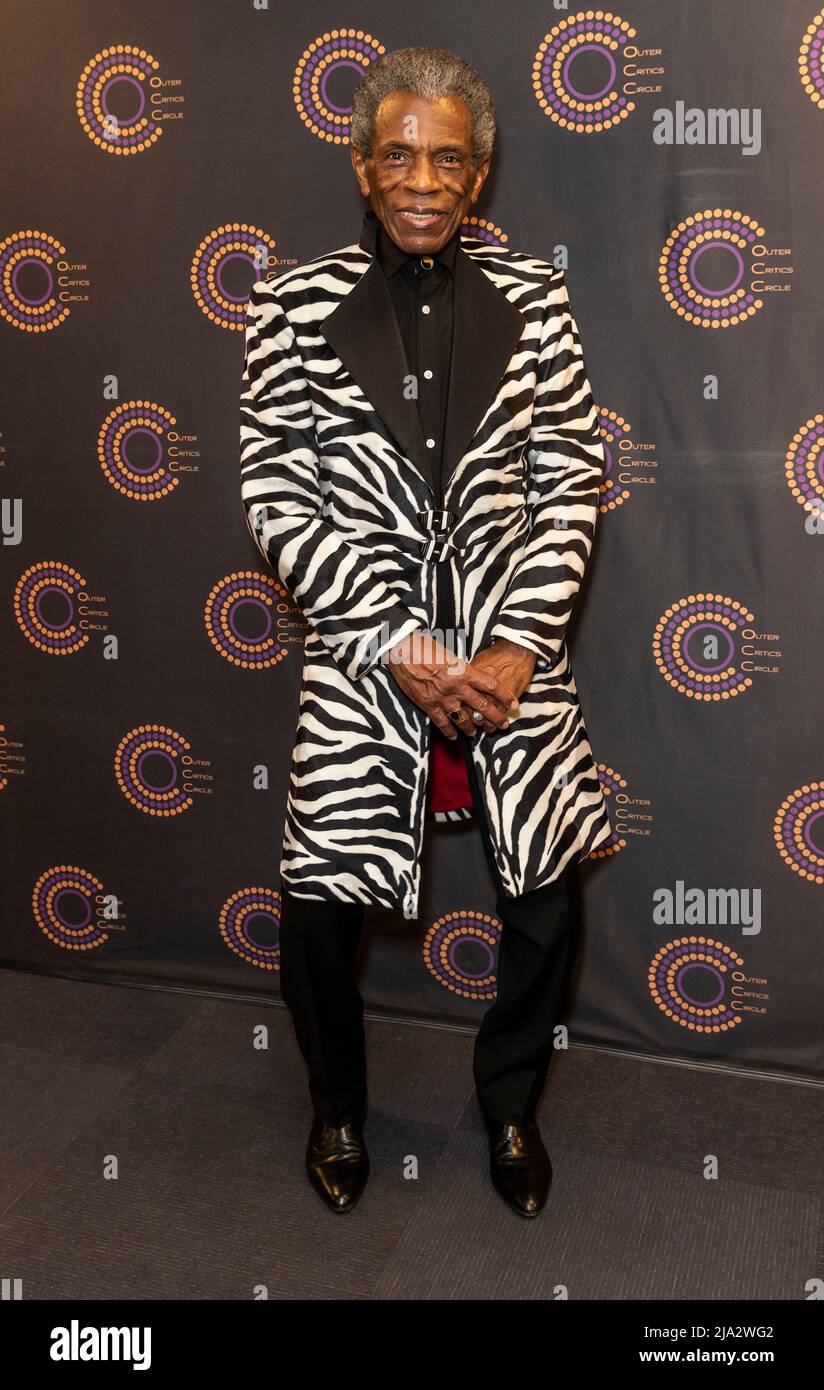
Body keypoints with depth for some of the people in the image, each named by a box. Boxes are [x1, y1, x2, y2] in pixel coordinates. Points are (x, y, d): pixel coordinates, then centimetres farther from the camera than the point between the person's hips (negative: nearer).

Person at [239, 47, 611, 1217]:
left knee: (550, 901, 6)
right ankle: (338, 1106, 35)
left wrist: (518, 646, -10)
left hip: (515, 650, 2)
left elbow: (571, 480, 1)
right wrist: (402, 650, -12)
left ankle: (510, 1102, 36)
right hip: (363, 654, -1)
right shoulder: (297, 306, -2)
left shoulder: (531, 297, 2)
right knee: (316, 910, 2)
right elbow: (279, 503, -5)